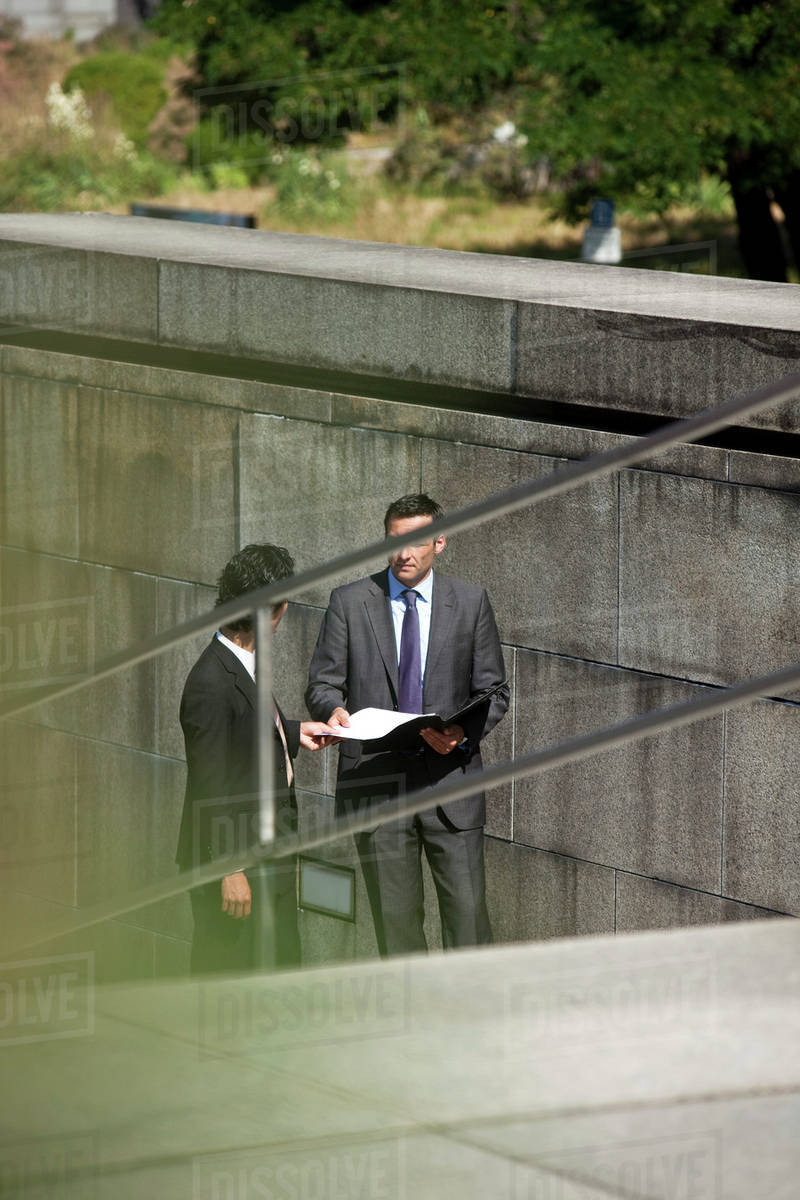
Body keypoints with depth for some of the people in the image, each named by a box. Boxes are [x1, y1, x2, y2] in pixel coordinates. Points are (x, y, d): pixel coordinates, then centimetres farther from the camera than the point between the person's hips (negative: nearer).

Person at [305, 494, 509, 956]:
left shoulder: (470, 602, 6)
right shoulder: (350, 602, 5)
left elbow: (495, 692, 7)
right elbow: (322, 683, 7)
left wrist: (463, 733, -13)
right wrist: (333, 709, -17)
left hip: (449, 774, 0)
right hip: (376, 782, 0)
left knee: (468, 912, -5)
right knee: (395, 918, 3)